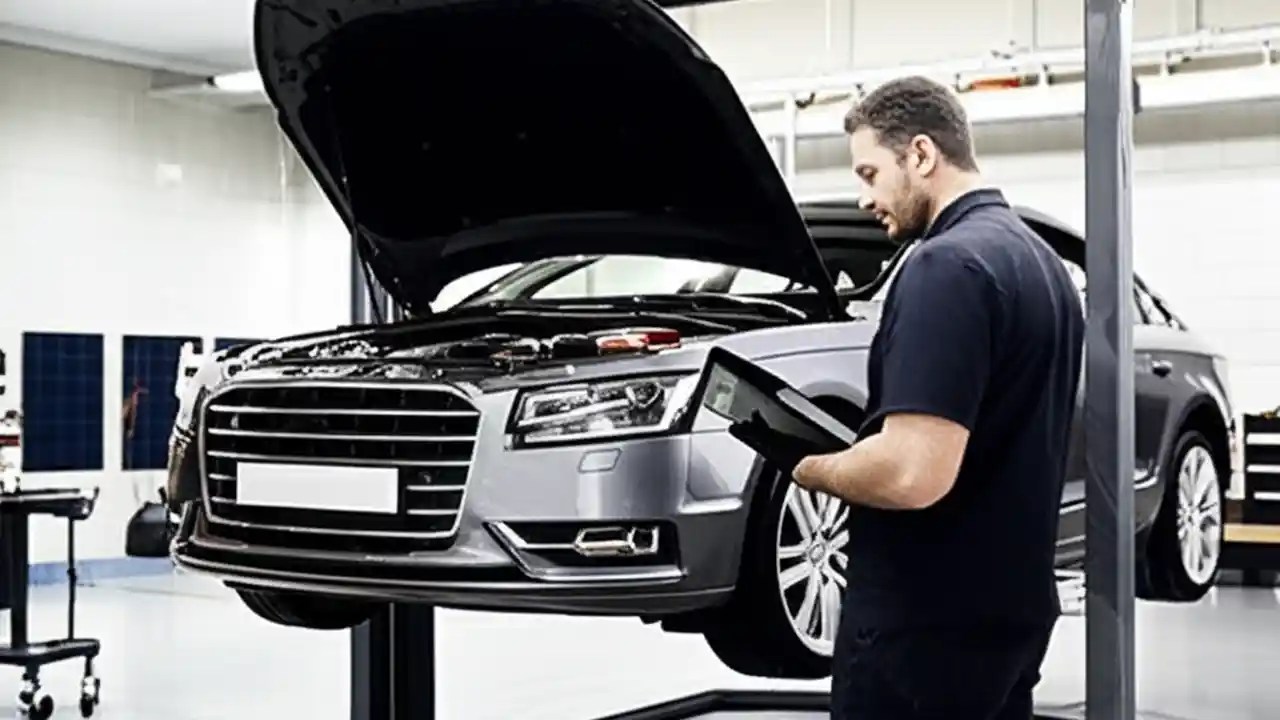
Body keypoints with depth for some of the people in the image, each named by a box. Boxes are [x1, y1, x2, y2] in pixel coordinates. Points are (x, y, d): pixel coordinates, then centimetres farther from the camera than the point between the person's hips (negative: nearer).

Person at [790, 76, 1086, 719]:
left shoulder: (947, 265, -19)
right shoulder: (1039, 261, 13)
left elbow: (912, 473, -28)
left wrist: (813, 467, -9)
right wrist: (849, 456, 16)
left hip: (926, 622, -9)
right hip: (1010, 605, 10)